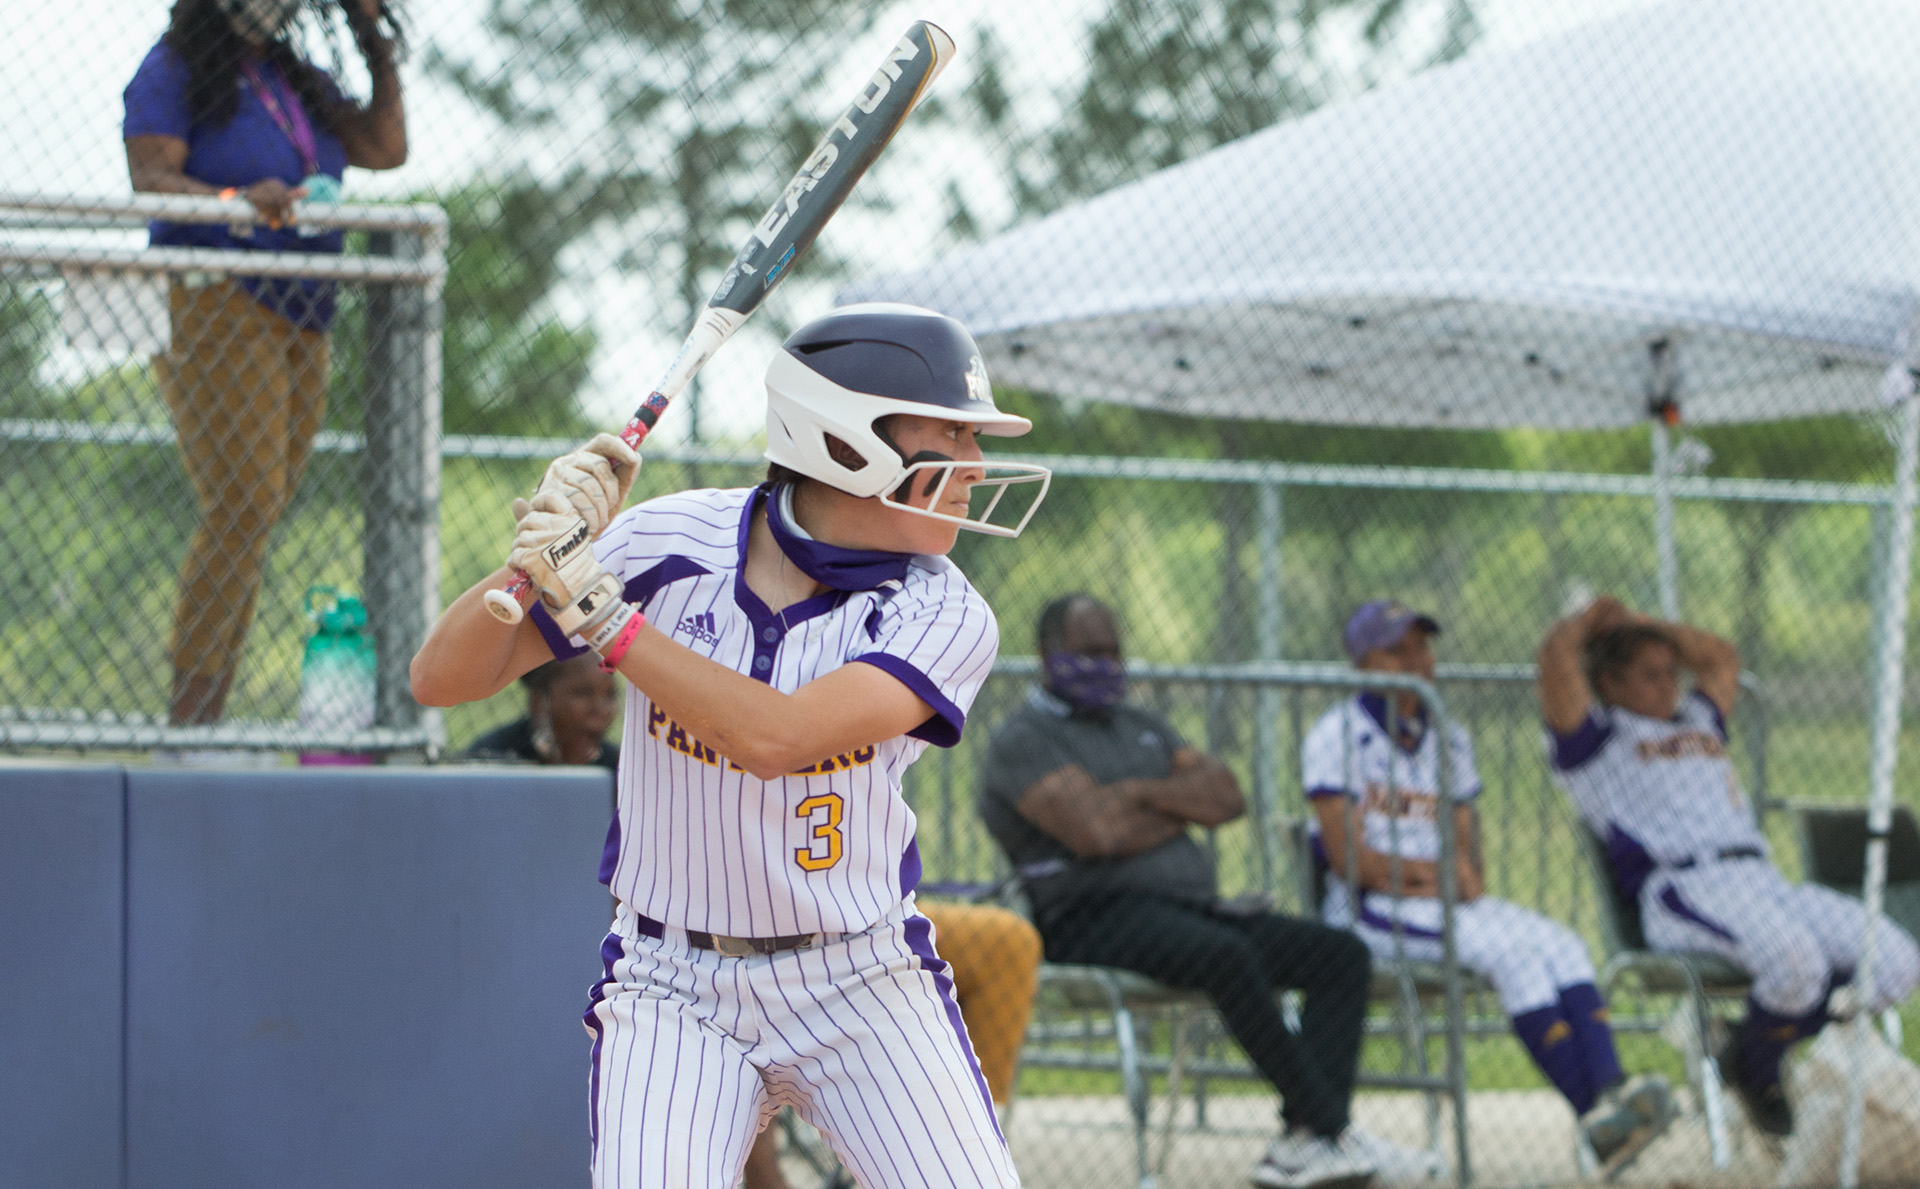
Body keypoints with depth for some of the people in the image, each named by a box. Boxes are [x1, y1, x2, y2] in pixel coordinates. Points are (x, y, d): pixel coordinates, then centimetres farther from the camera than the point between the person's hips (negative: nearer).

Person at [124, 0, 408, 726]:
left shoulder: (302, 83, 20)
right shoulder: (175, 72, 0)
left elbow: (384, 149, 14)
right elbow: (149, 178, -11)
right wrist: (237, 200, -27)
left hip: (301, 324, 7)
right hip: (213, 305, -7)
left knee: (254, 517, 3)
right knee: (243, 507, -16)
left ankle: (207, 716, 4)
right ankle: (186, 714, -15)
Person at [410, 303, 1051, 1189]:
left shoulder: (942, 616, -11)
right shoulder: (673, 545, -8)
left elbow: (774, 737, -28)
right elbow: (443, 679, -6)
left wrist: (598, 609, -27)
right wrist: (535, 558, -23)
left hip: (862, 987, 1)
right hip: (675, 990, 0)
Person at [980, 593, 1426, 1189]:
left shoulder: (1141, 727, 26)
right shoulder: (1022, 740, 1)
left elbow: (1227, 797, 11)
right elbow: (1096, 833, -16)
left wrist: (1143, 793, -5)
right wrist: (1181, 811, 2)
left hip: (1194, 906, 9)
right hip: (1099, 913, -8)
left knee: (1342, 954, -8)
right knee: (1228, 955, -37)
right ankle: (1331, 1125, -31)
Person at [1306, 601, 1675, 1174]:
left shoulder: (1448, 740, 18)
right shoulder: (1337, 736, -3)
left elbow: (1466, 840, 14)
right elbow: (1347, 857, -11)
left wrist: (1466, 873, -10)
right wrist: (1434, 872, -16)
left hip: (1446, 898, 7)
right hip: (1365, 911, -7)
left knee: (1558, 943, -19)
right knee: (1511, 945, -28)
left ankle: (1609, 1090, -40)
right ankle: (1594, 1112, -37)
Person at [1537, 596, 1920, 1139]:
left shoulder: (1698, 722, 34)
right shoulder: (1593, 737, 12)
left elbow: (1721, 659, 50)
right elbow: (1558, 652, -1)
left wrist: (1641, 625, 43)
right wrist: (1593, 619, 20)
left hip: (1763, 879, 8)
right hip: (1679, 887, -8)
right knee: (1797, 960, -36)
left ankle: (1759, 1050, 4)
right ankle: (1752, 1068, -4)